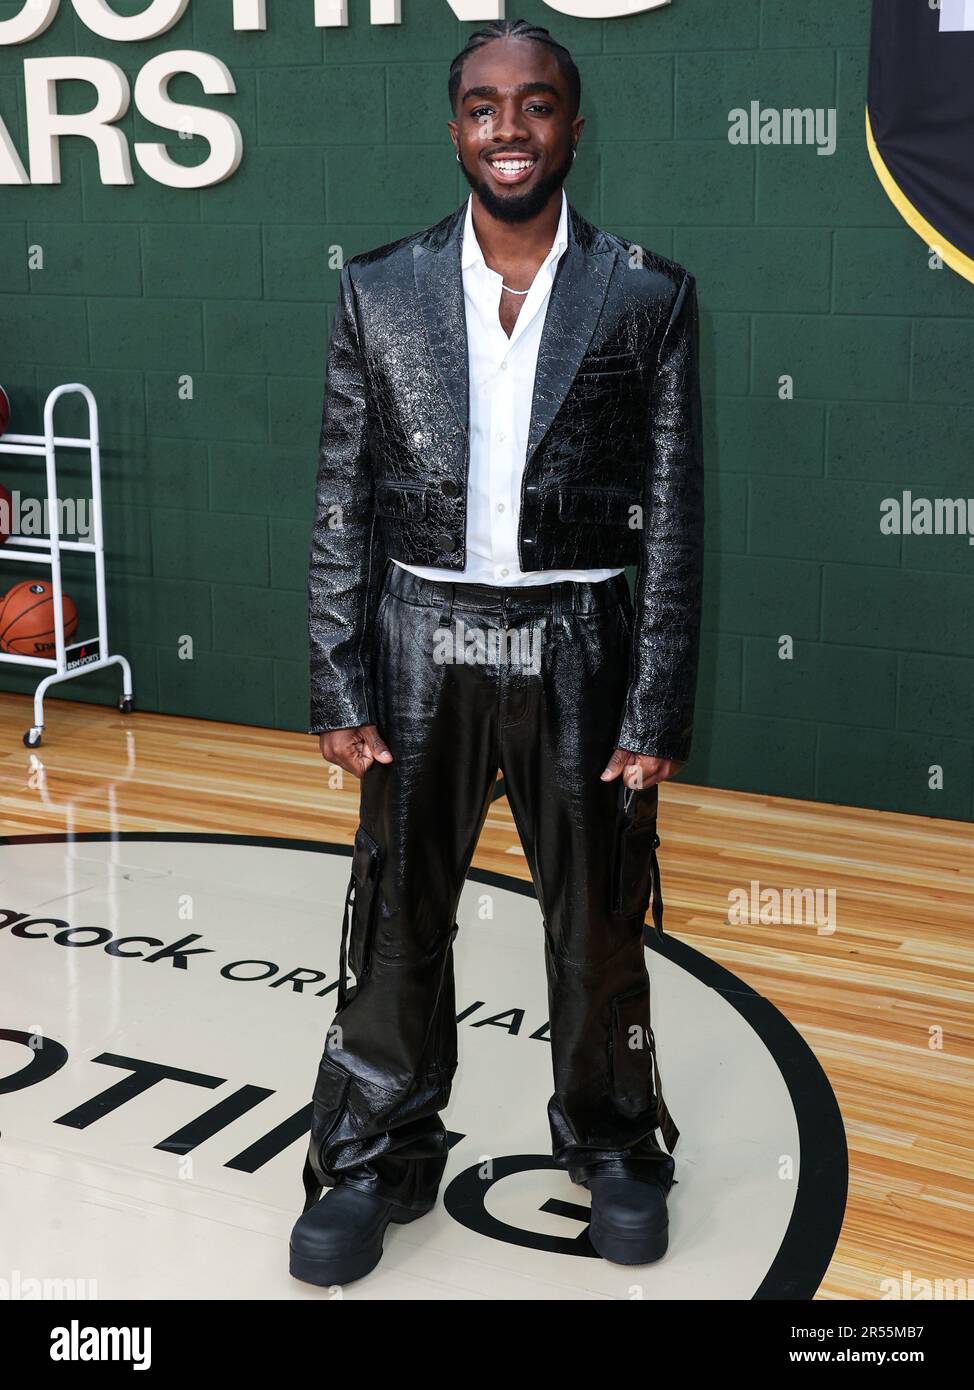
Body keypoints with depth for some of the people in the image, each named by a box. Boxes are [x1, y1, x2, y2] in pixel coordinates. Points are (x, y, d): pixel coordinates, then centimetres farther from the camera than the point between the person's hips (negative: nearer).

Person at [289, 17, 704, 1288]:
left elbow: (673, 518, -3)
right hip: (422, 651, 1)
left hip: (579, 650, -1)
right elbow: (343, 506, 1)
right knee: (396, 922, 10)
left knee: (598, 922, 12)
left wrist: (656, 714, -6)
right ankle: (377, 1160, 29)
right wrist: (342, 692, -4)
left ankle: (611, 1137, 35)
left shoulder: (648, 297, -3)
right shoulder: (381, 290, 1)